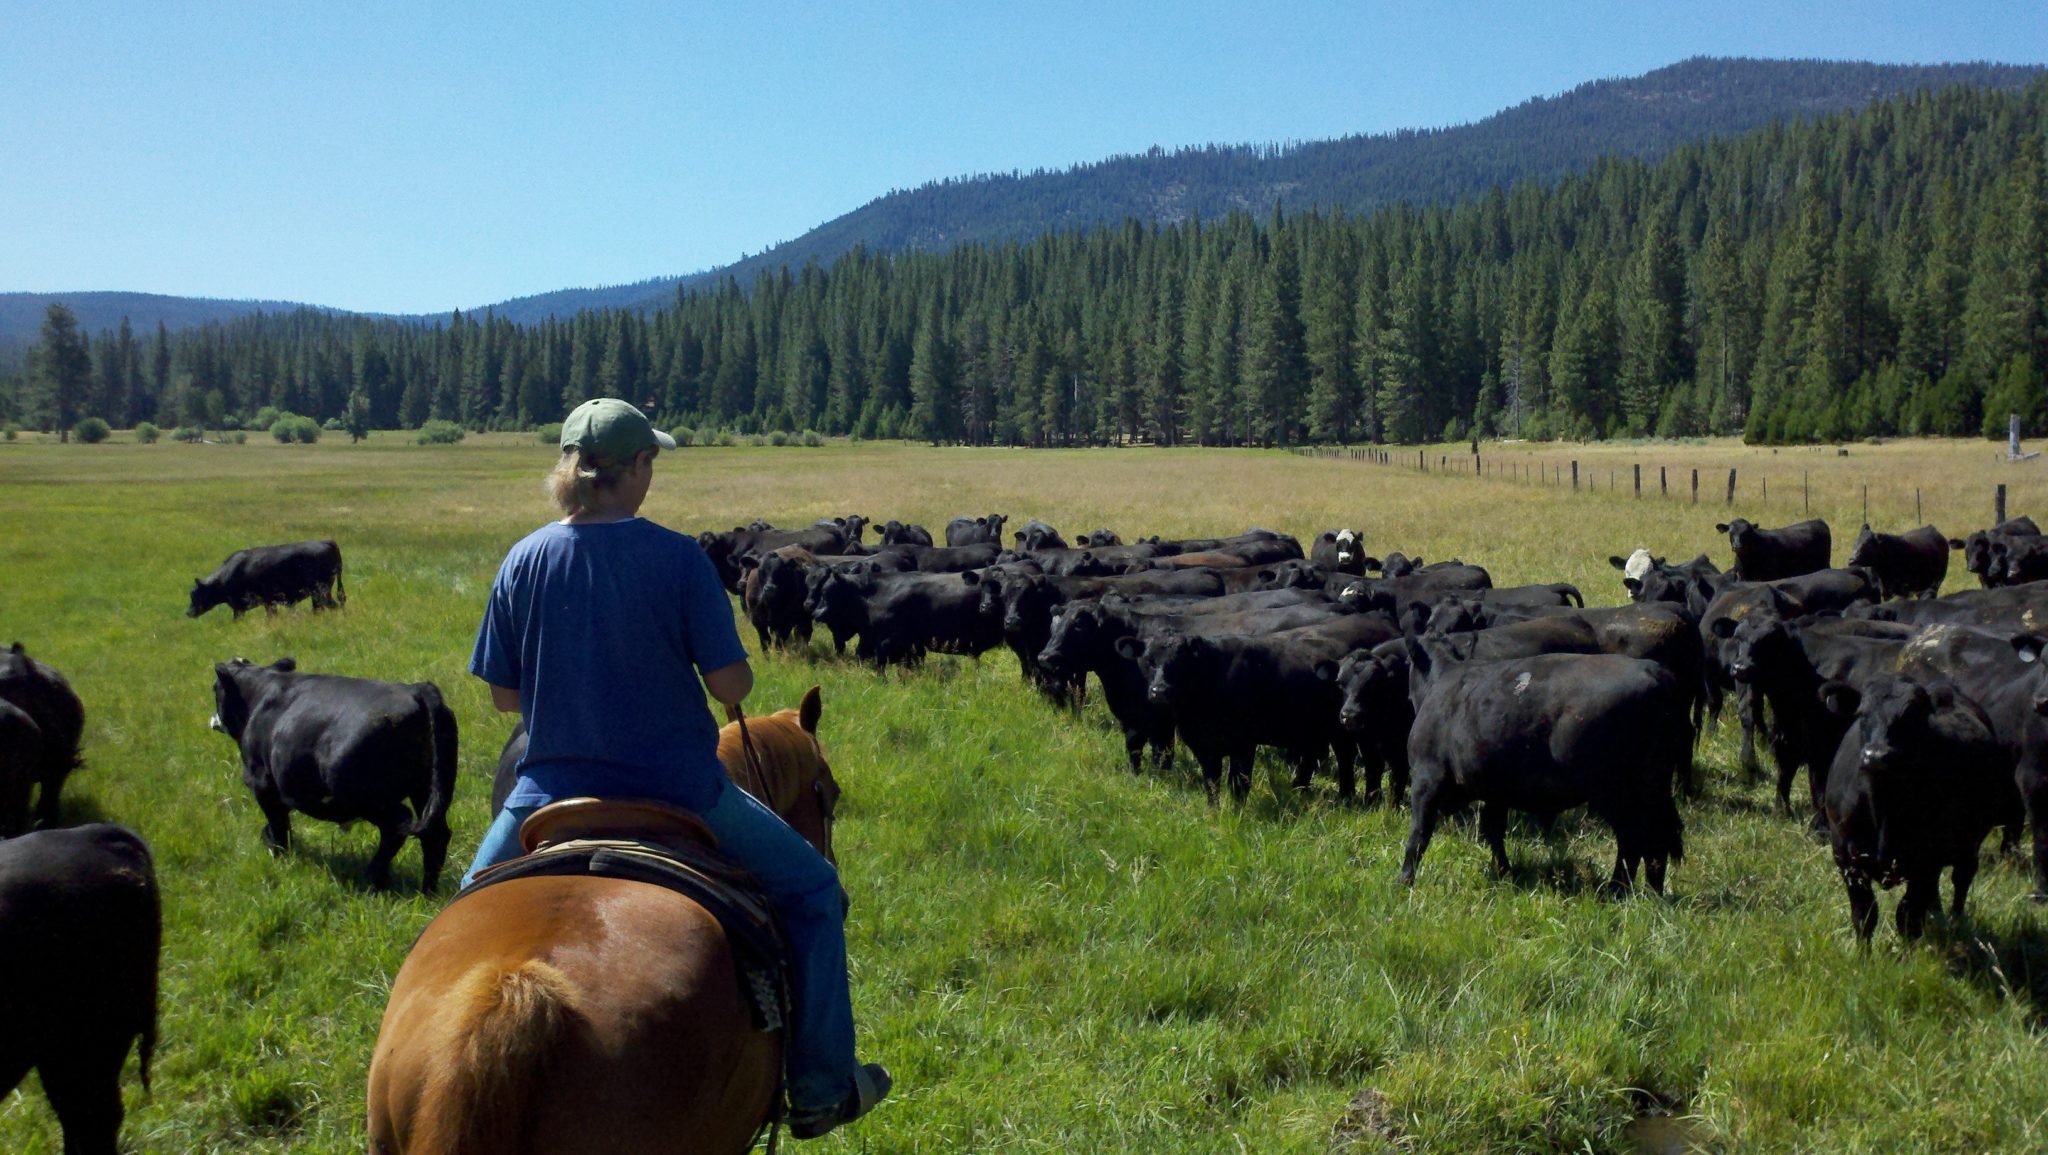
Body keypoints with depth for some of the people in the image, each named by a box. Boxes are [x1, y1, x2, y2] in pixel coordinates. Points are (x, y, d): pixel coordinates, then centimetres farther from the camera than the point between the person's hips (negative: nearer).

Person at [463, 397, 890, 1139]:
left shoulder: (522, 563, -4)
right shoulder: (678, 558, -13)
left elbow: (504, 695, 1)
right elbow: (730, 685, -15)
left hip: (555, 792, 3)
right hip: (677, 791, -3)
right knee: (812, 888, 15)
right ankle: (820, 1088, 19)